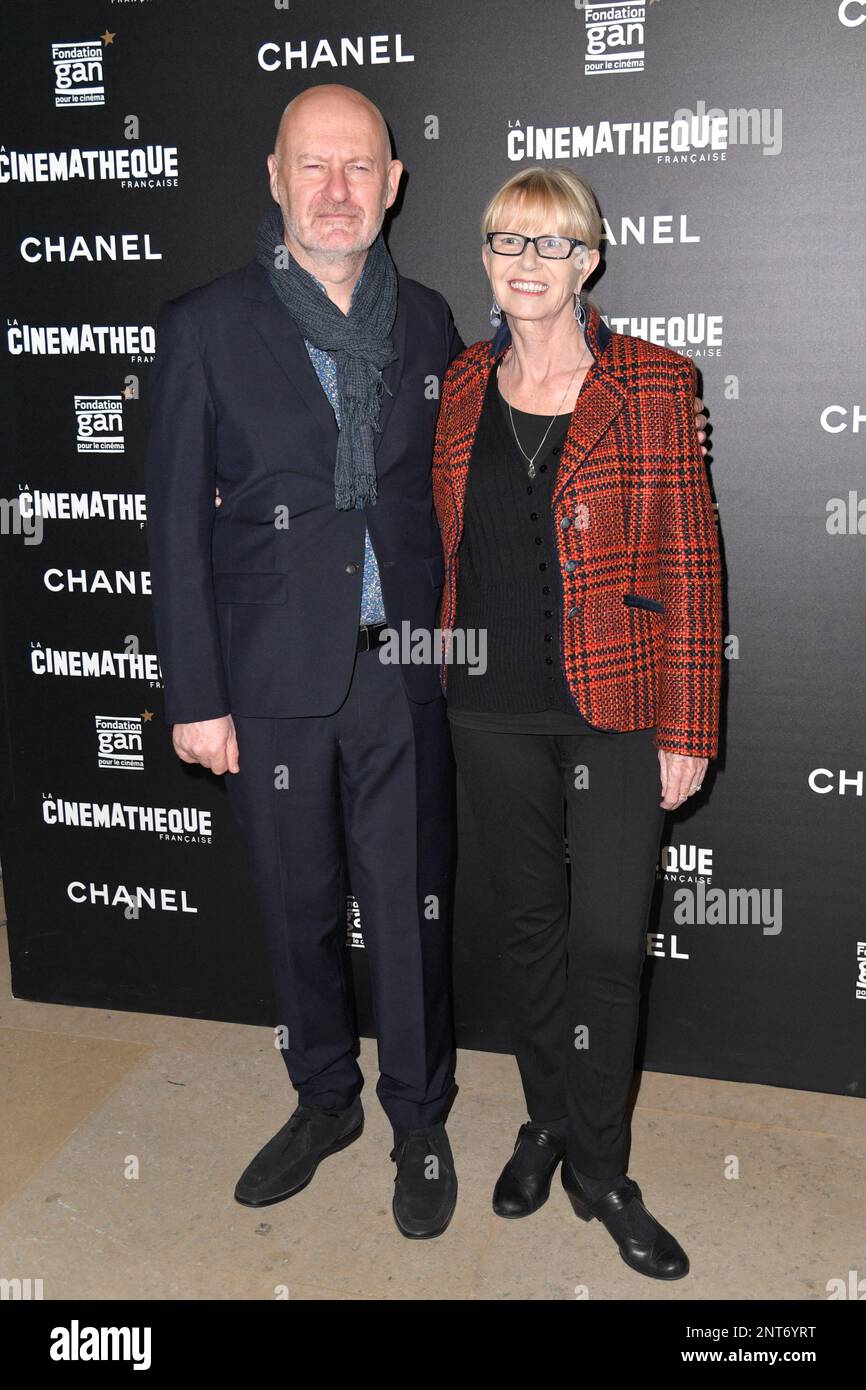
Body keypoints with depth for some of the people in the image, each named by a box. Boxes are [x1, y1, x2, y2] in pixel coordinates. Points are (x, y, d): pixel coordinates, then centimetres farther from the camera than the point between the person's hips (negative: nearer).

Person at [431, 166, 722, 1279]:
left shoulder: (651, 383, -5)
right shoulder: (461, 386, 6)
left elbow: (689, 564, -6)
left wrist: (687, 730, -8)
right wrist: (436, 680, 10)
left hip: (614, 706, -3)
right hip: (492, 706, 4)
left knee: (608, 943, 0)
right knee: (528, 923, 15)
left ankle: (600, 1169, 22)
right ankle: (547, 1122, 36)